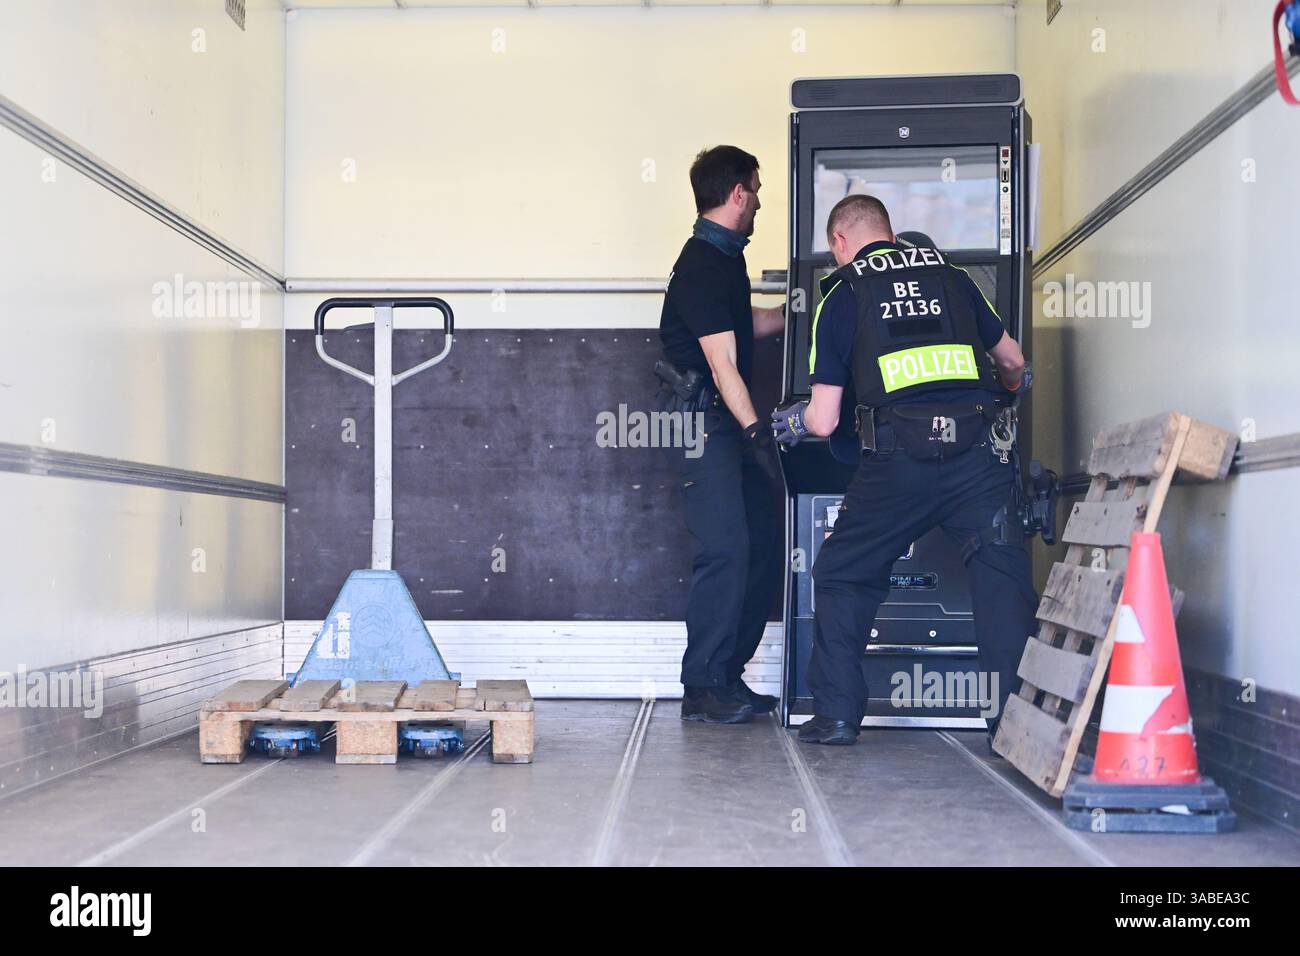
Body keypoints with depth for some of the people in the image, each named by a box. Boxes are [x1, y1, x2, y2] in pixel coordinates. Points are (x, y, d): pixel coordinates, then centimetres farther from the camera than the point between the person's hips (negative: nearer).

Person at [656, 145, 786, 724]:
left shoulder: (725, 258, 16)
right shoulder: (703, 268, -16)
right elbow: (723, 364, -22)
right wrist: (755, 431, -27)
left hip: (728, 422, 10)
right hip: (703, 422, -10)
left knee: (764, 546, 9)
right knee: (726, 551, -13)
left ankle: (728, 675, 17)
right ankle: (702, 688, -5)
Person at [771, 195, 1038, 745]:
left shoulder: (841, 295, 11)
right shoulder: (950, 276, 19)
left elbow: (824, 421, 6)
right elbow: (1014, 362, 30)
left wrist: (792, 421, 30)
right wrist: (1008, 387, 54)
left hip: (897, 458, -2)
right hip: (978, 452, 2)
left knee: (841, 577, 15)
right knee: (1002, 577, 6)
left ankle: (836, 714, 16)